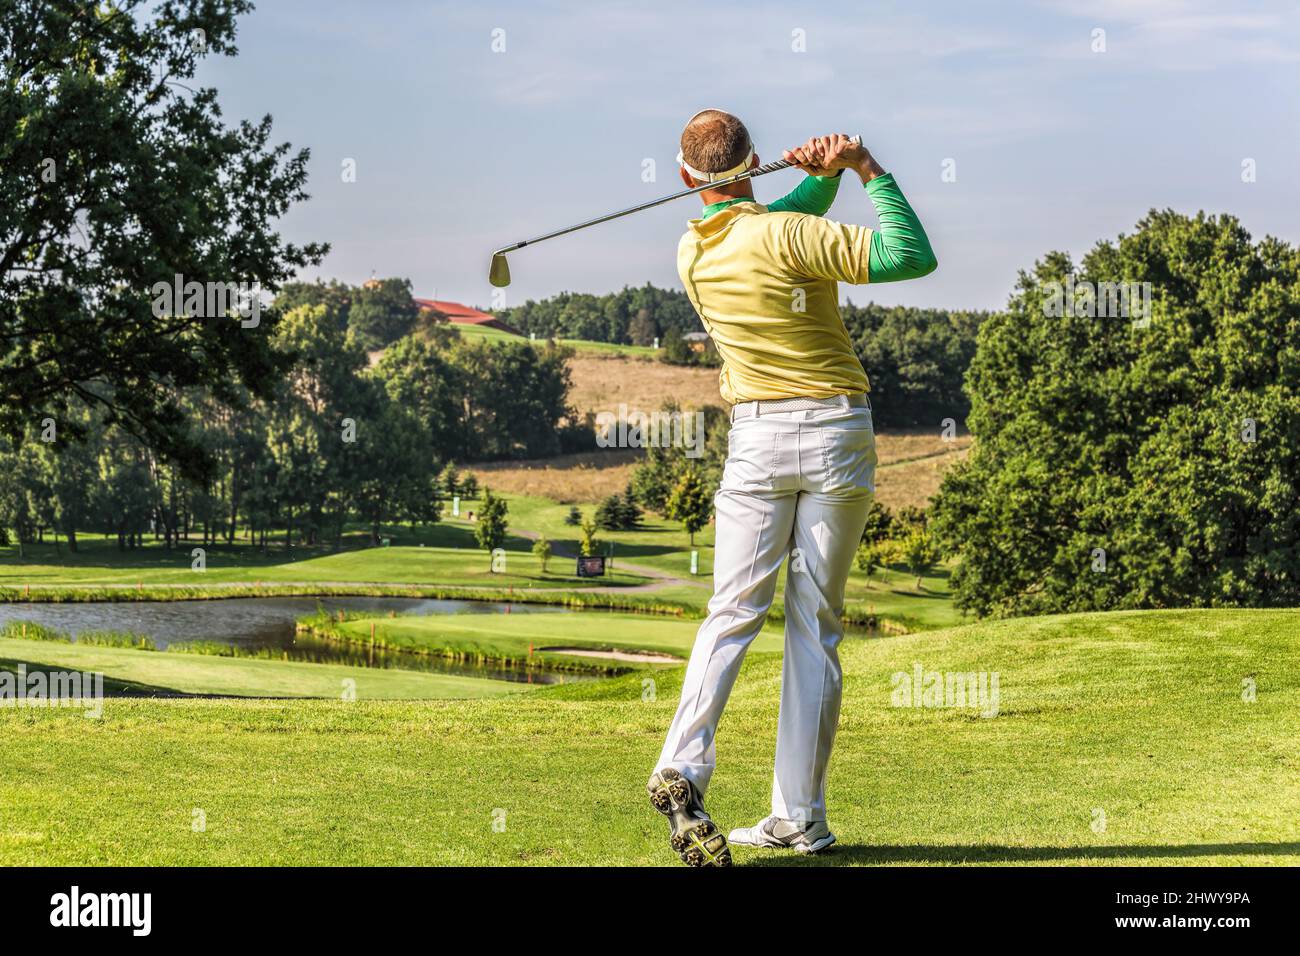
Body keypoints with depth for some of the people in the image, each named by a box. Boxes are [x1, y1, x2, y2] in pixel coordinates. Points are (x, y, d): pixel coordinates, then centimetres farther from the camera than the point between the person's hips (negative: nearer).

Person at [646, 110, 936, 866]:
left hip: (759, 436, 3)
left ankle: (683, 769, -20)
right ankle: (800, 816, 3)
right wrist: (868, 169, -7)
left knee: (734, 613, 3)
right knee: (816, 625, 2)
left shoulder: (695, 255, 4)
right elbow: (914, 257, -16)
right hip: (839, 433, -3)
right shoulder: (784, 236, -13)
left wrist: (823, 176, 2)